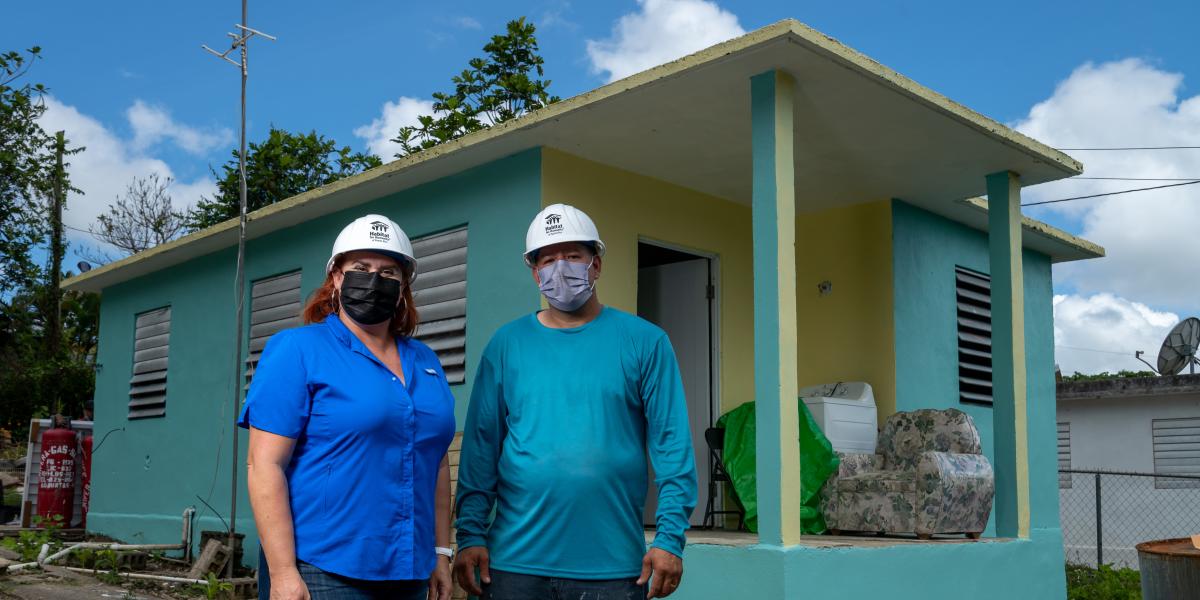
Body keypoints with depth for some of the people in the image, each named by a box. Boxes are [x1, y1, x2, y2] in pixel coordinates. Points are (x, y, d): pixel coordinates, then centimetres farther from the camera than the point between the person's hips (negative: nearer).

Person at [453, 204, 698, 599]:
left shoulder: (644, 342, 0)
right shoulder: (506, 344, 5)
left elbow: (671, 444, -3)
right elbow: (481, 445, 3)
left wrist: (670, 537, -10)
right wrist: (471, 535, -3)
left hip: (613, 567, -1)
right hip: (515, 563, 1)